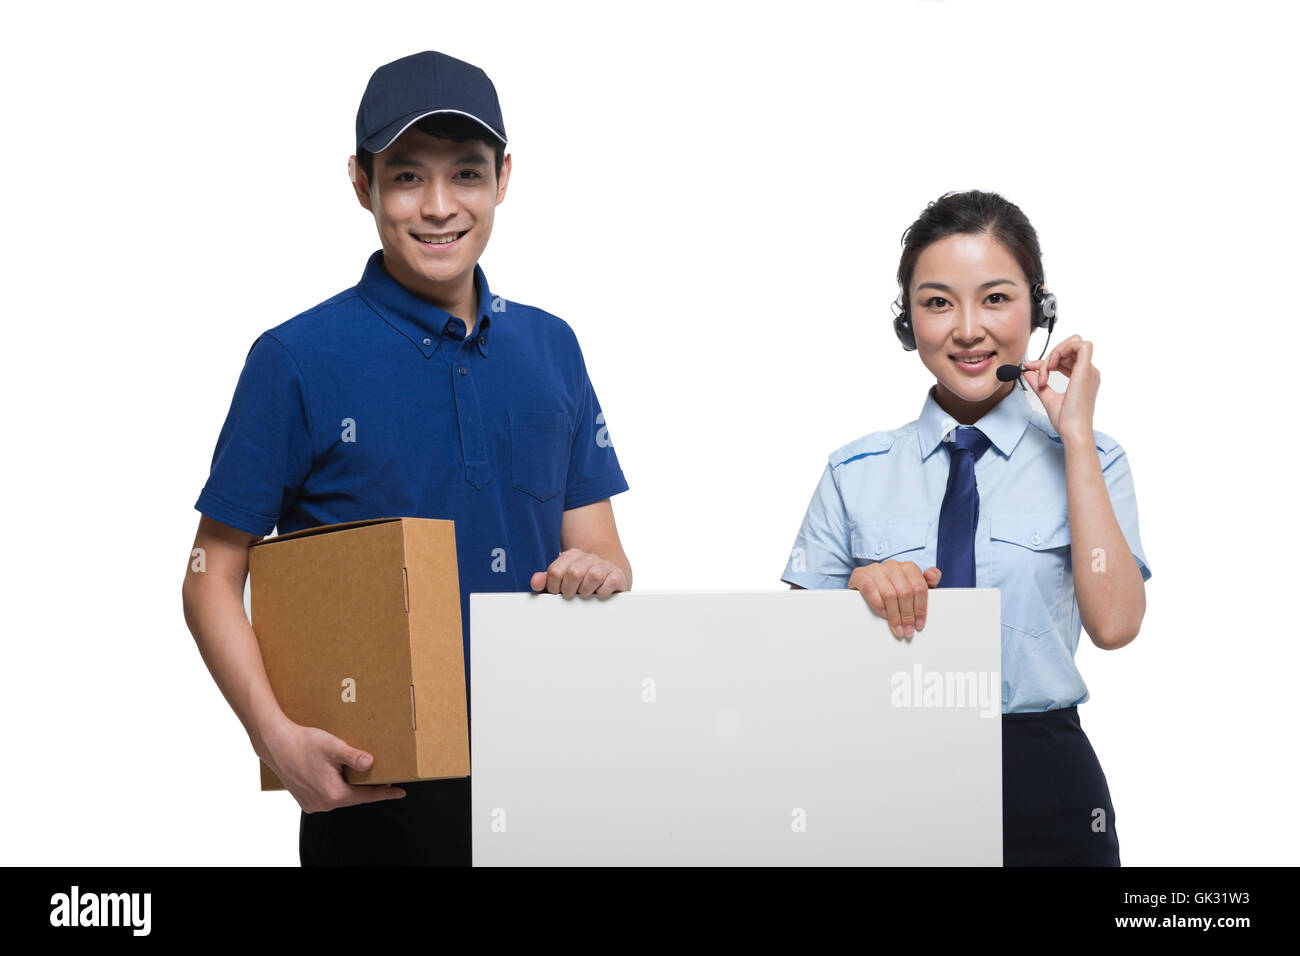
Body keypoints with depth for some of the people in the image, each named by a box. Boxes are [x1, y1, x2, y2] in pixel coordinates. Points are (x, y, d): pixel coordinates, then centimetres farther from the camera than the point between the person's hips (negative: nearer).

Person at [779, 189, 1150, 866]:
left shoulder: (1088, 461, 2)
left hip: (1043, 784, -1)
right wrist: (859, 590, -16)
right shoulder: (855, 474, 6)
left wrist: (1076, 434, -11)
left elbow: (1113, 624, -15)